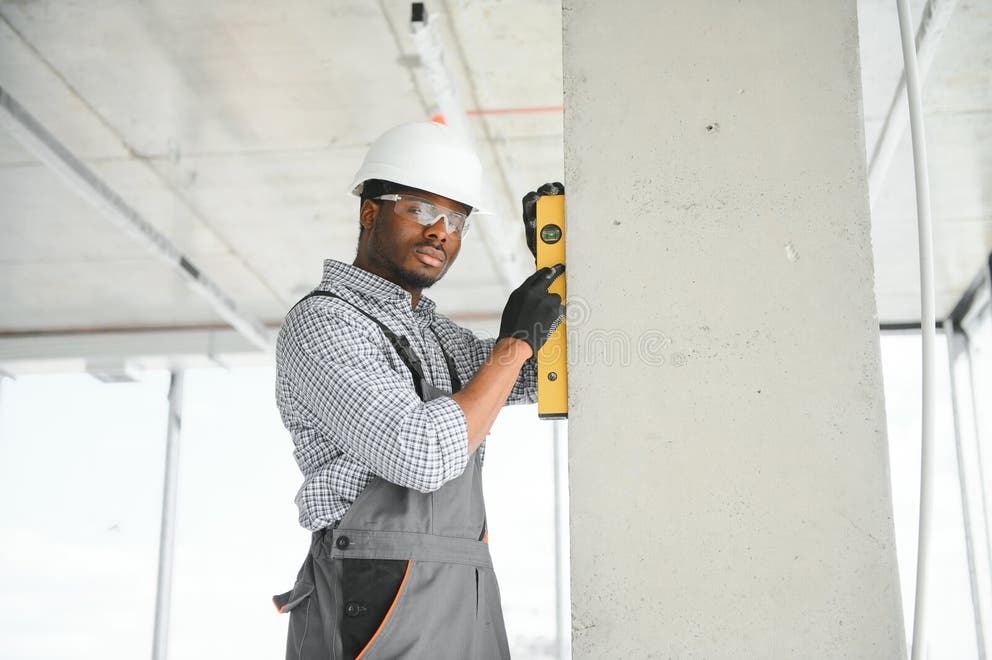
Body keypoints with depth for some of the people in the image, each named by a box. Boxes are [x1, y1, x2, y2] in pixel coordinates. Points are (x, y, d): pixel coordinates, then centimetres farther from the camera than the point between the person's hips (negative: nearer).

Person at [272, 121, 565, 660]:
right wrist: (517, 339, -13)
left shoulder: (422, 328, 19)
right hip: (382, 612, -9)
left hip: (463, 612, 9)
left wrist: (551, 259, 10)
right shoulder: (320, 324, -11)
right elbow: (424, 458, -22)